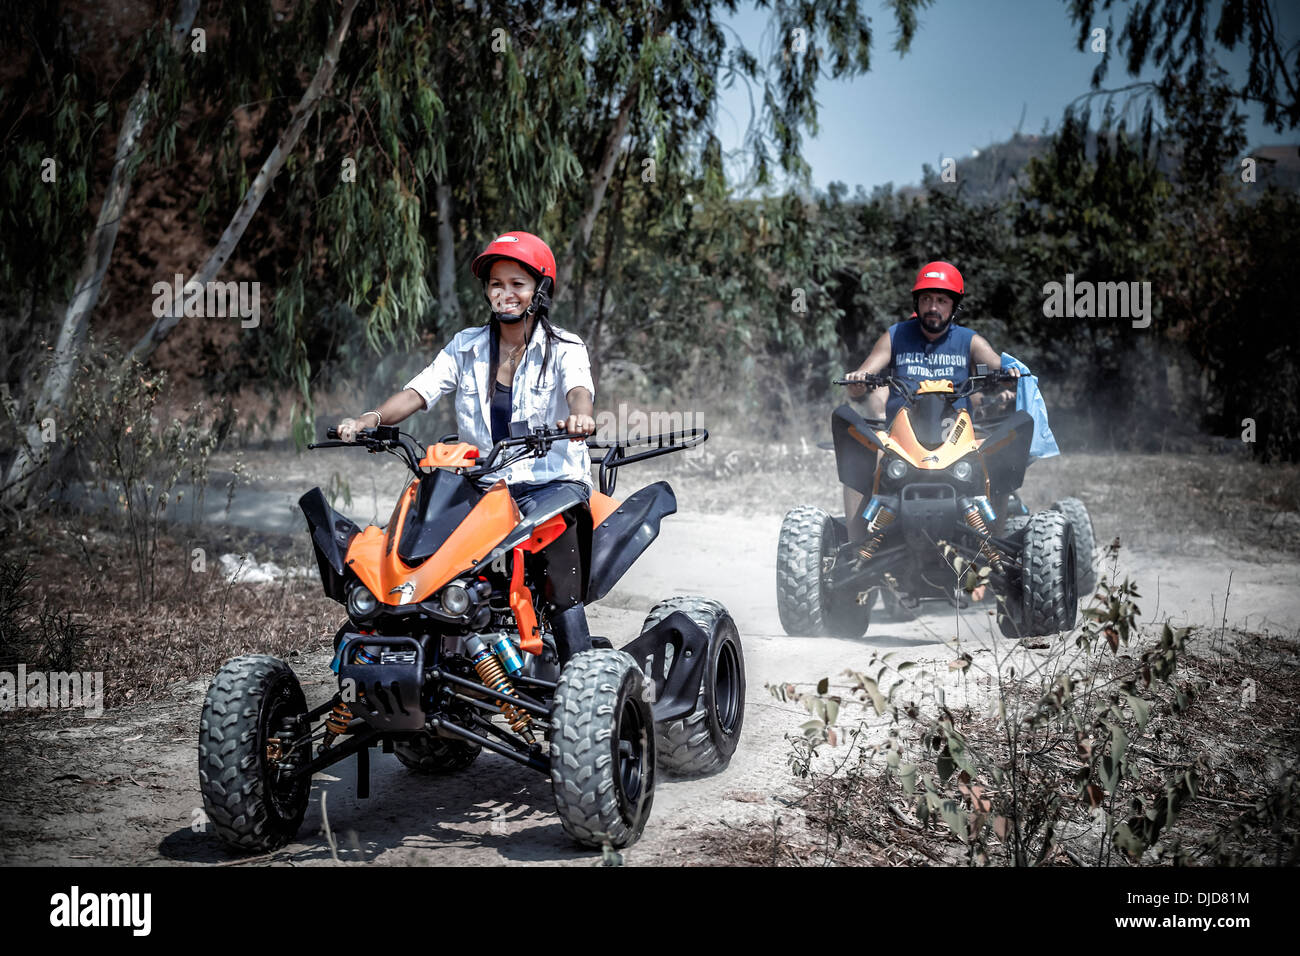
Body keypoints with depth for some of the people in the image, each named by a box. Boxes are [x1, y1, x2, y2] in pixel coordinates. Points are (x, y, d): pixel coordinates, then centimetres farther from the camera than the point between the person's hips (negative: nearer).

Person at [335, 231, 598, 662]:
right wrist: (370, 418, -17)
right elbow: (419, 391, 2)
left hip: (552, 482, -3)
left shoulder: (564, 349, 1)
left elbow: (579, 389, -20)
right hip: (483, 482, 4)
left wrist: (579, 416, -44)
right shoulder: (467, 347, 13)